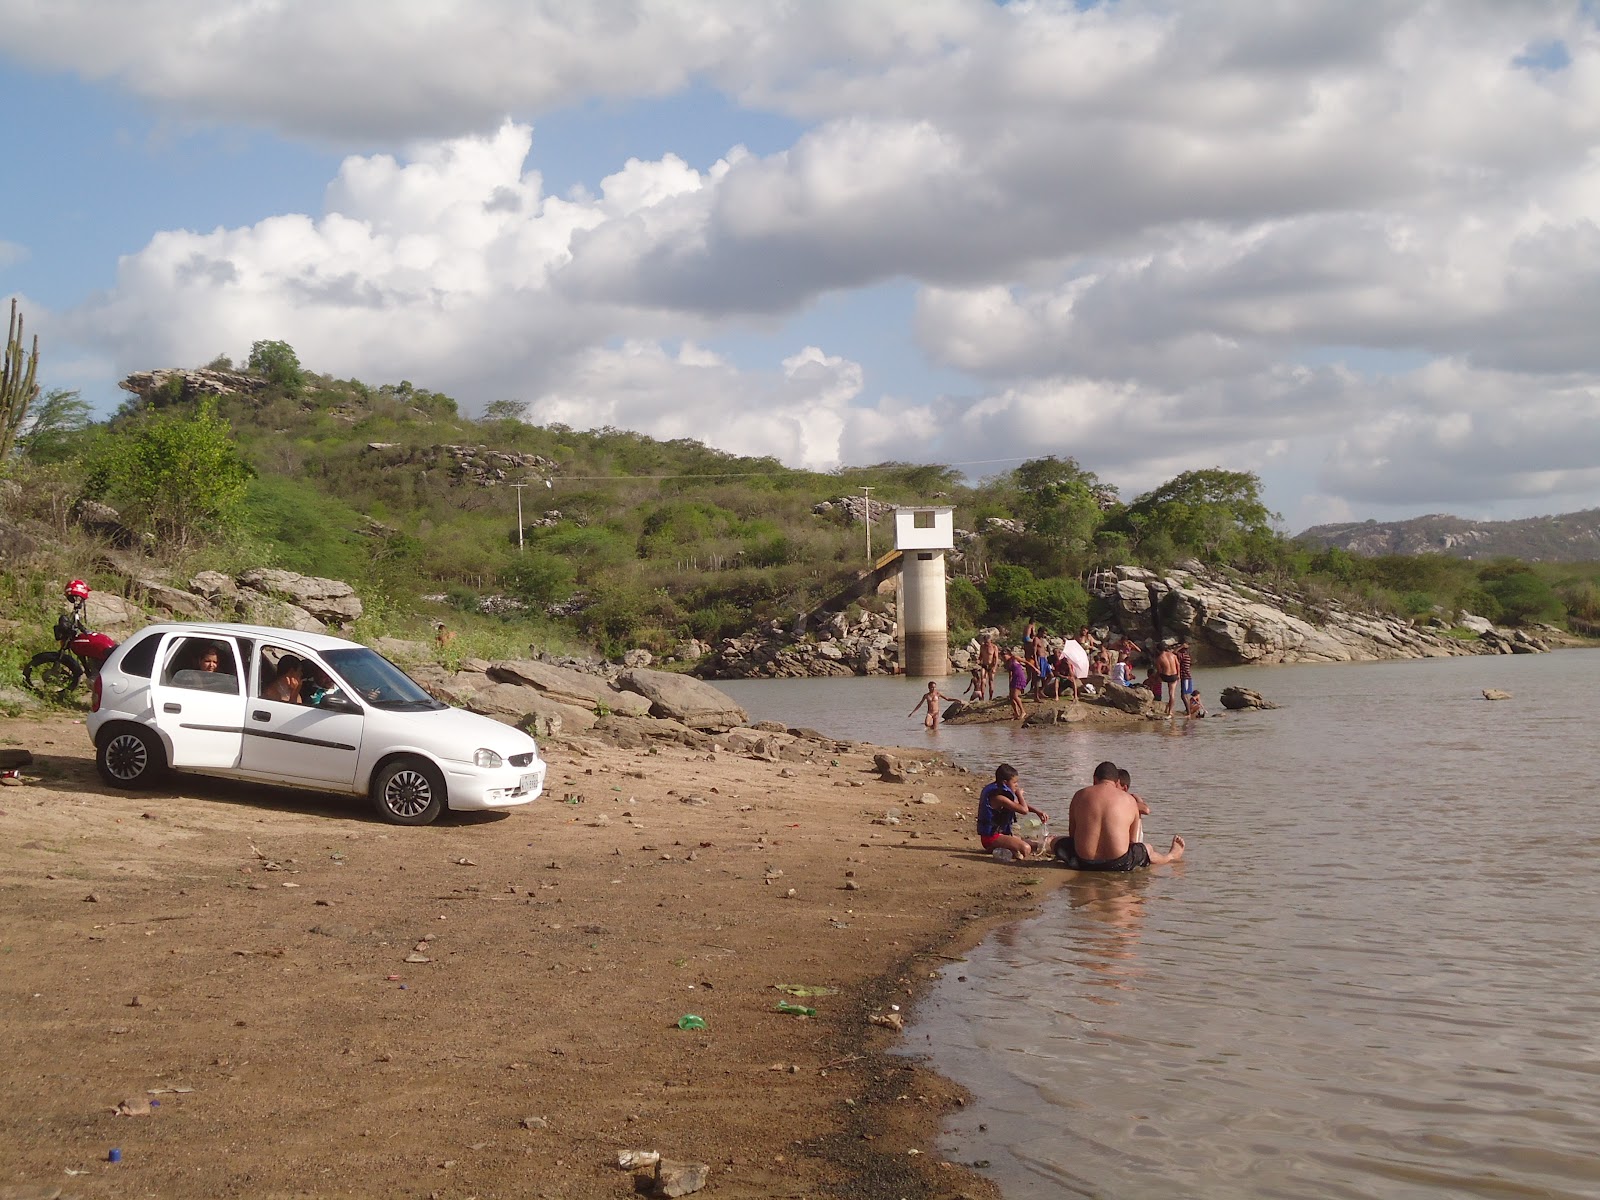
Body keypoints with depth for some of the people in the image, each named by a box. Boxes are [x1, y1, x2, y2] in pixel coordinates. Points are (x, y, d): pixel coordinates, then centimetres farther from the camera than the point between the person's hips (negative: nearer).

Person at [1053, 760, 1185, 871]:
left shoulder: (1079, 795, 3)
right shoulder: (1130, 800, 3)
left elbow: (1072, 833, 10)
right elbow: (1133, 841, 11)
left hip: (1083, 863, -1)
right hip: (1119, 864, 1)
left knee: (1059, 842, 28)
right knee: (1147, 850, 33)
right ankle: (1171, 856, 59)